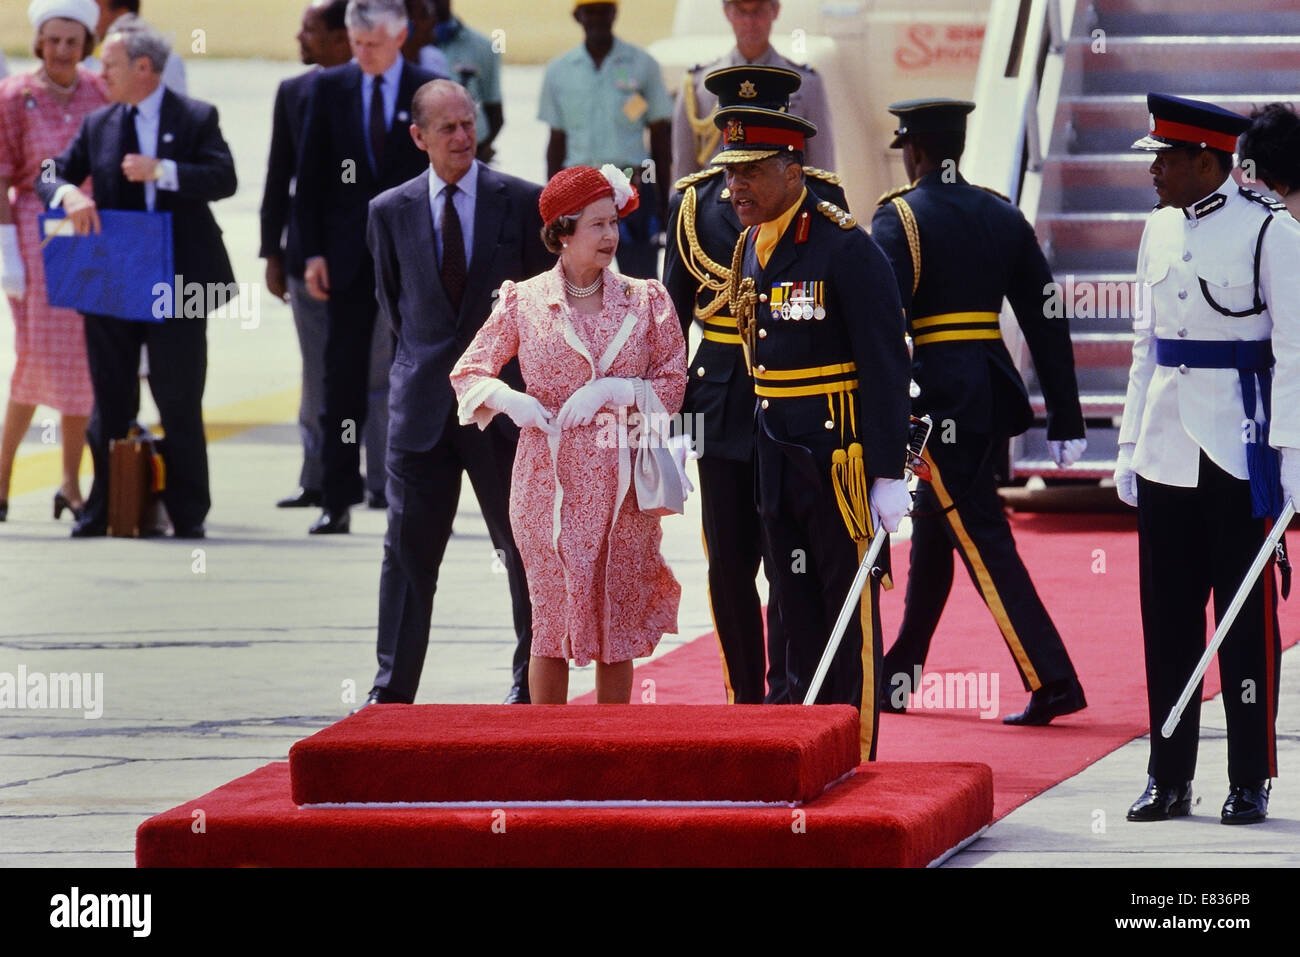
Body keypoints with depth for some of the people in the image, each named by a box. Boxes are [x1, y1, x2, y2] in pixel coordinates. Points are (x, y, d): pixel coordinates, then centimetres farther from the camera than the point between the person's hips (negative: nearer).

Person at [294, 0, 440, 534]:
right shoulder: (330, 88, 5)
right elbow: (310, 176, 6)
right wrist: (313, 252, -2)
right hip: (349, 256, 1)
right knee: (343, 378, 0)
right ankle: (336, 501, 2)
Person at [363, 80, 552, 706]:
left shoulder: (523, 203, -1)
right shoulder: (390, 212, 4)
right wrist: (423, 361, 11)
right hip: (423, 405, 1)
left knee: (526, 549, 5)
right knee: (408, 549, 0)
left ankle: (532, 687, 16)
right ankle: (392, 693, 2)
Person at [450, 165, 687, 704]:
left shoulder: (645, 301, 6)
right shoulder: (524, 302, 2)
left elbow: (673, 382, 5)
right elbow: (468, 373, 8)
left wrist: (614, 390, -11)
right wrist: (511, 401, -12)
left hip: (622, 482, 2)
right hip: (551, 481, -1)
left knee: (619, 620, 3)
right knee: (553, 619, -2)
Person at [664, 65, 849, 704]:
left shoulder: (822, 199, 1)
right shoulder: (694, 201, 8)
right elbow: (672, 310, 13)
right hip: (720, 401, 3)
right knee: (729, 565, 5)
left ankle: (784, 699, 0)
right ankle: (744, 701, 15)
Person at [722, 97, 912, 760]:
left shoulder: (844, 247, -14)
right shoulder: (751, 247, 10)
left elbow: (885, 364, -15)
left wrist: (888, 475, -18)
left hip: (840, 454, -8)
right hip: (777, 454, 8)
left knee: (850, 613, -1)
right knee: (798, 611, 13)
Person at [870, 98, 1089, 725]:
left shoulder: (899, 219, -9)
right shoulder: (1003, 216, 9)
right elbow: (1047, 322, 7)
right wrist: (1065, 421, 10)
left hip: (936, 399, -7)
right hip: (991, 390, 7)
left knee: (981, 538, -6)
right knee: (934, 531, 18)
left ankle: (1052, 682, -12)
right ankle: (898, 678, 28)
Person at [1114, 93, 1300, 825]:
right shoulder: (1162, 231, 11)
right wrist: (1131, 445, 15)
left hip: (1240, 448, -6)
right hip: (1168, 452, 6)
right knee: (1167, 618, 7)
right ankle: (1169, 778, 13)